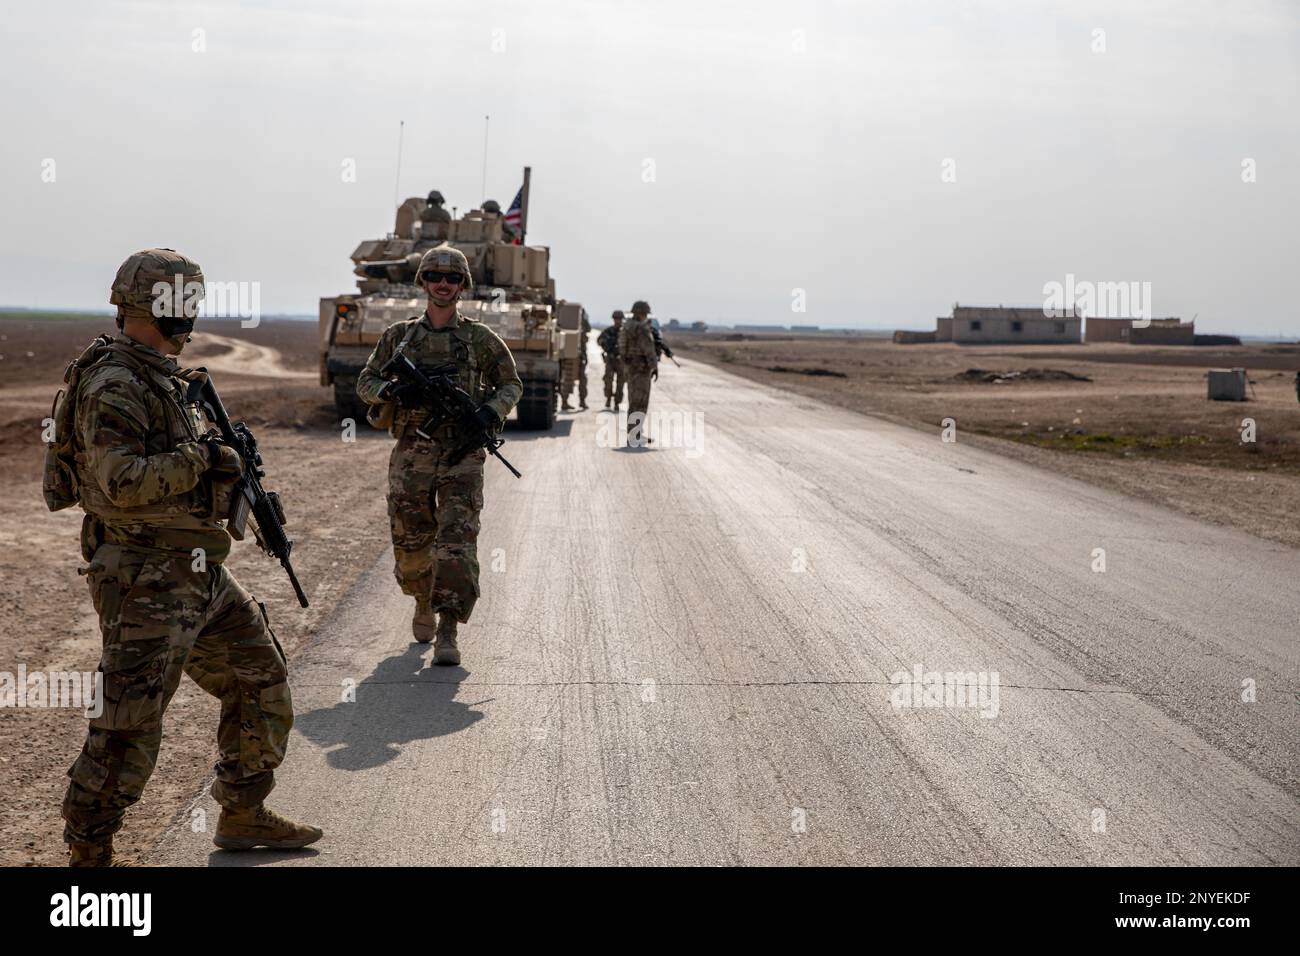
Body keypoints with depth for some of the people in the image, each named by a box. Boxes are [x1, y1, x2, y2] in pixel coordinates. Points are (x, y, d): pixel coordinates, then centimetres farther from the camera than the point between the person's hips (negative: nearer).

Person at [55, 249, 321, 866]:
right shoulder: (112, 385, -16)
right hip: (144, 582, -10)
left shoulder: (165, 377, 15)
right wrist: (201, 457, -18)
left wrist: (229, 463, 7)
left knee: (261, 681, 15)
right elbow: (123, 482, -28)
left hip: (199, 576, 10)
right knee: (129, 726, -6)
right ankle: (87, 853, 8)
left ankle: (243, 815, 28)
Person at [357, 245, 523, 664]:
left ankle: (447, 633, -14)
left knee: (457, 540, -14)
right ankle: (424, 605, 38)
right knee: (411, 541, 8)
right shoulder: (398, 336, 8)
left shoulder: (480, 339, 4)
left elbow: (511, 384, 14)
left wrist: (492, 410, -7)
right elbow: (365, 382, 12)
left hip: (462, 452, -2)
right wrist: (392, 391, -10)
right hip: (411, 452, 2)